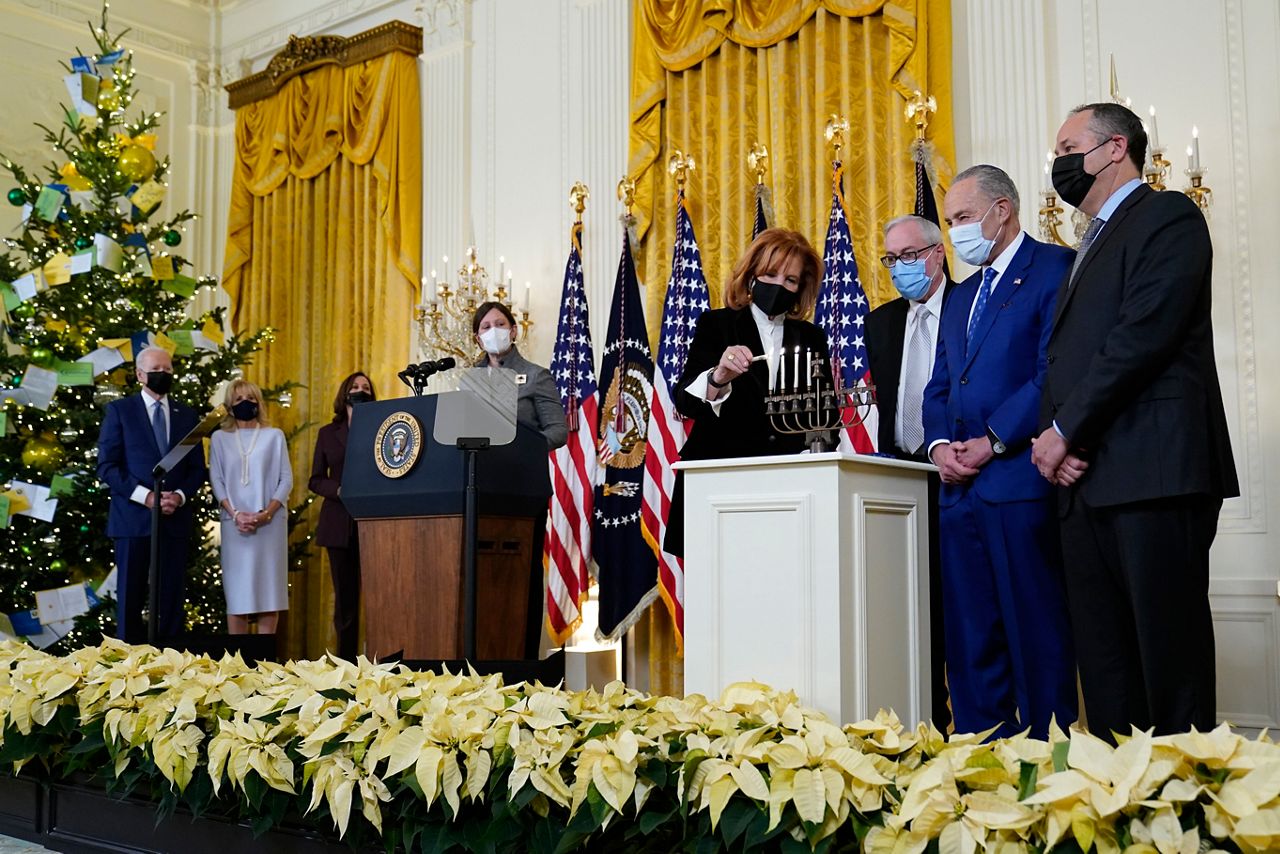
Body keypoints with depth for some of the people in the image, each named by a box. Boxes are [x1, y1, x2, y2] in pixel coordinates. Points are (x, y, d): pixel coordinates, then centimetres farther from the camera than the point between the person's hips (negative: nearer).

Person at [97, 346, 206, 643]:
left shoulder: (187, 415, 13)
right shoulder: (119, 410, 4)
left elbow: (198, 467, 12)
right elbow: (106, 465, -3)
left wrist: (180, 495, -8)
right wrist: (145, 496, -13)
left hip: (176, 518, 3)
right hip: (133, 517, -3)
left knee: (172, 597, 5)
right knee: (130, 597, 2)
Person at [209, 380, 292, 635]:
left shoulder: (274, 435, 10)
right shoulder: (219, 438, 12)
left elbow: (286, 479, 4)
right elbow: (216, 481, 5)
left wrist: (266, 513, -10)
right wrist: (235, 514, -10)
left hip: (270, 523, 0)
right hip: (234, 524, 0)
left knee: (268, 589, -3)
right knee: (237, 591, -2)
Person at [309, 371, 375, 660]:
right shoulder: (328, 433, 14)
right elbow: (315, 480, 10)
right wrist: (340, 490, -9)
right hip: (339, 524, 2)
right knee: (345, 595, 4)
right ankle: (346, 660, 9)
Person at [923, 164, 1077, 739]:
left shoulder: (1055, 269, 0)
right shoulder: (960, 297, 25)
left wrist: (994, 442, -14)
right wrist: (939, 445, 2)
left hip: (1020, 481, -7)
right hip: (960, 488, 8)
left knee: (1036, 633, -3)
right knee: (969, 642, 8)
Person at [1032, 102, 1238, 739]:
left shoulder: (1168, 217, 1)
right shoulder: (1090, 246, 27)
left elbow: (1144, 335, -13)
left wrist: (1064, 431, -11)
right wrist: (1053, 436, 2)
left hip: (1154, 471, -8)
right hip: (1085, 479, 8)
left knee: (1168, 650, -6)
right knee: (1103, 659, 7)